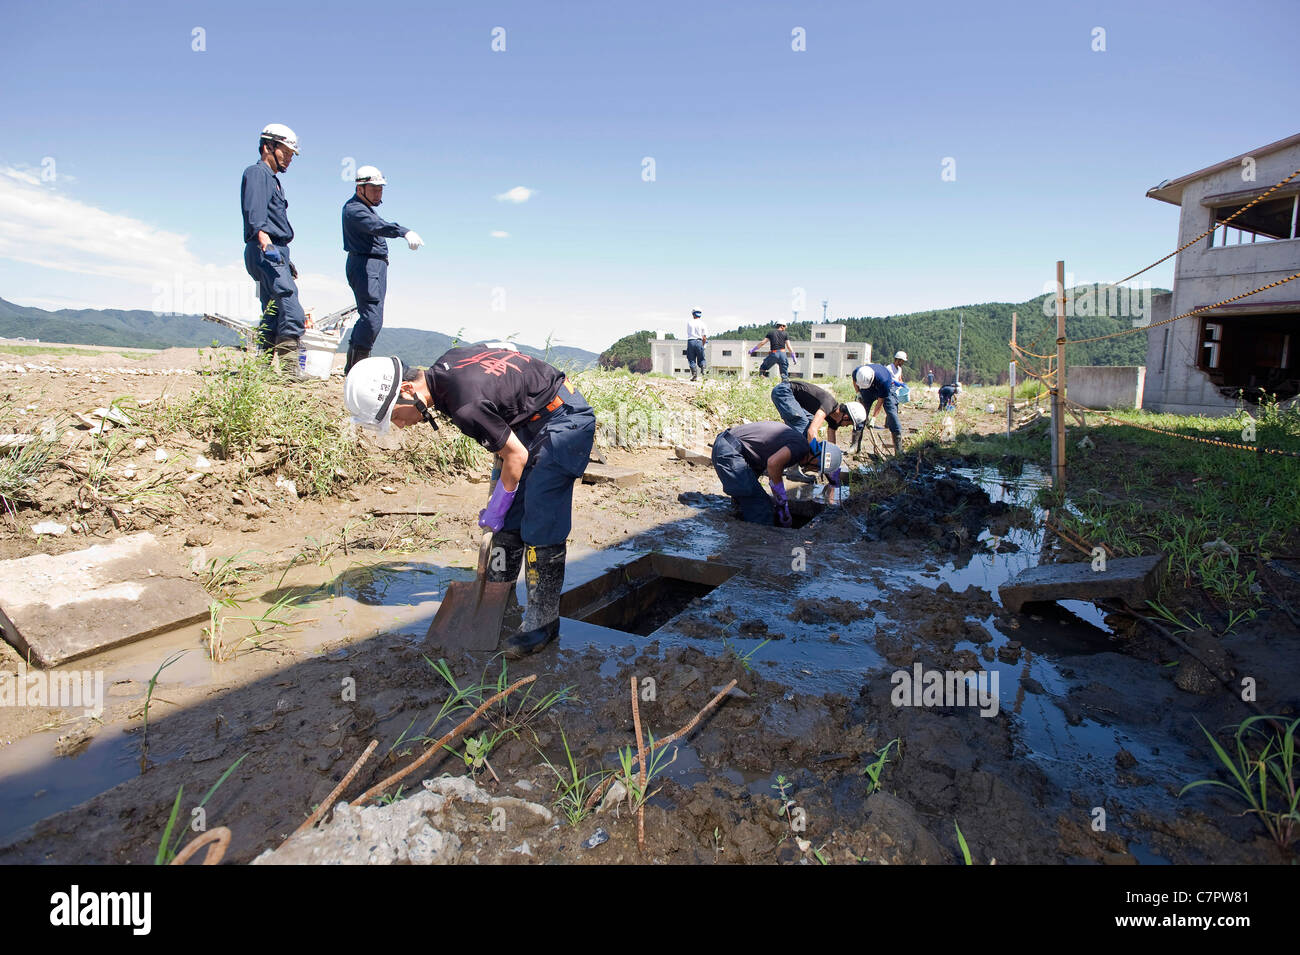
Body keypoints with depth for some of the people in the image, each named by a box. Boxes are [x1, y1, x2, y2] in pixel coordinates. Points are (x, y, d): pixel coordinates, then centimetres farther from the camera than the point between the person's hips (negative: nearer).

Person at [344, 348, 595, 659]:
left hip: (564, 420, -10)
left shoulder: (465, 405, -29)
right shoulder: (444, 363, -2)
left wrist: (496, 508, -5)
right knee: (508, 517, 12)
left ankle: (542, 621, 1)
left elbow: (516, 456, -21)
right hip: (531, 420, 10)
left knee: (539, 526, -10)